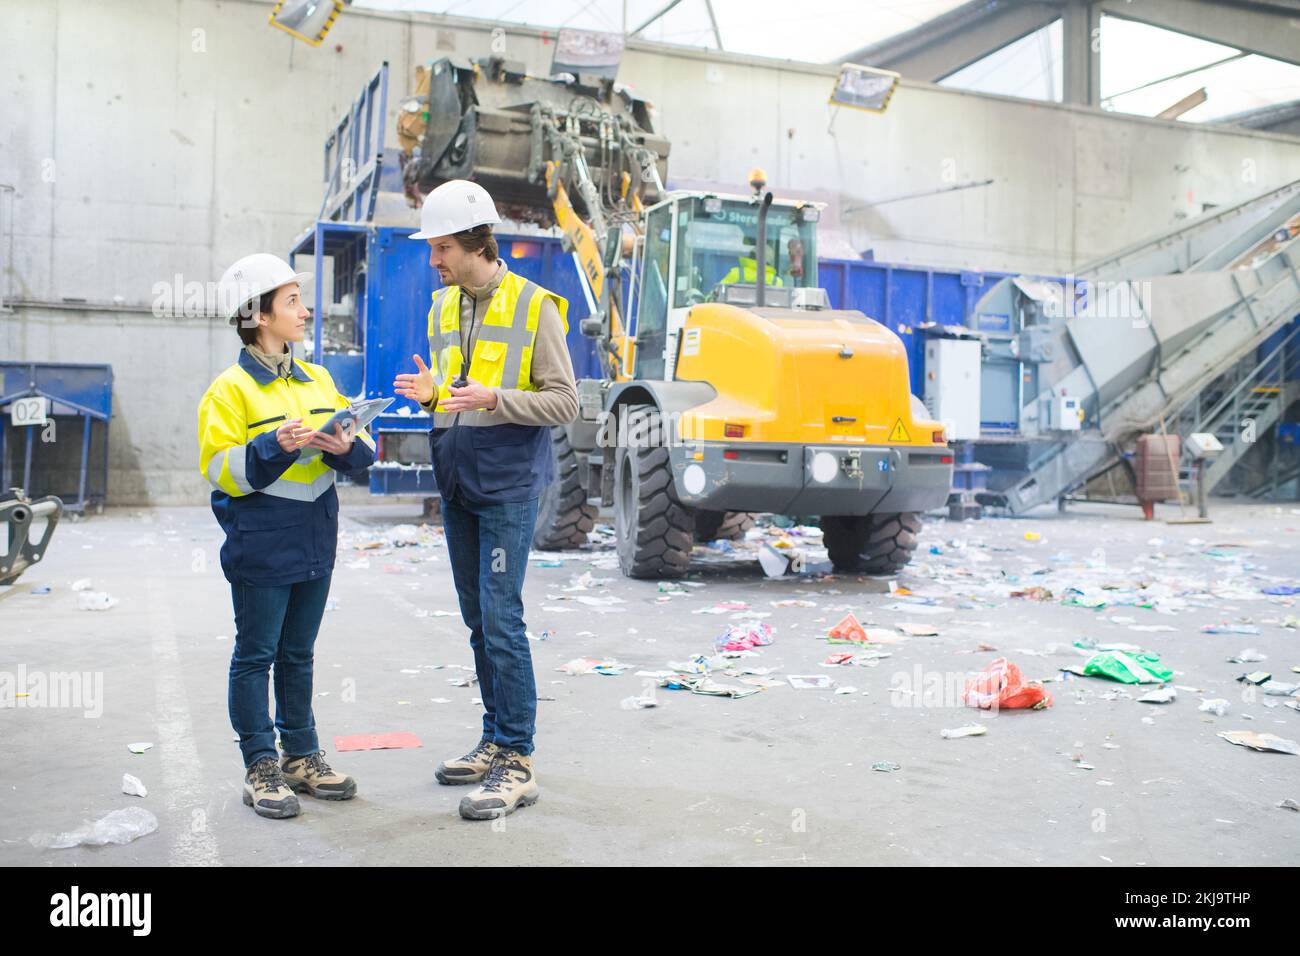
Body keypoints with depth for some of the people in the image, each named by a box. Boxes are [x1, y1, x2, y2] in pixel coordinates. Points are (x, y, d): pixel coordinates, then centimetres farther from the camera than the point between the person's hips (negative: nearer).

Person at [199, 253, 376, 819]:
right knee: (256, 655, 5)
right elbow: (221, 469, -13)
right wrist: (276, 446, -26)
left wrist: (346, 447, -10)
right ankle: (261, 768, 14)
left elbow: (362, 449, 12)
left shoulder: (319, 380, 10)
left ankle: (302, 757, 26)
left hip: (315, 543, 6)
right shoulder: (231, 389, -8)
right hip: (260, 545, -6)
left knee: (298, 655, 16)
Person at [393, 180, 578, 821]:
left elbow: (565, 402, -10)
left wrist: (495, 398, -24)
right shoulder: (444, 307, 12)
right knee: (477, 620, 13)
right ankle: (495, 740, 25)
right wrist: (430, 394, -1)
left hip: (508, 486, -7)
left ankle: (517, 763, 1)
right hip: (457, 482, 7)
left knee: (501, 620, -8)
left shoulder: (534, 308, -9)